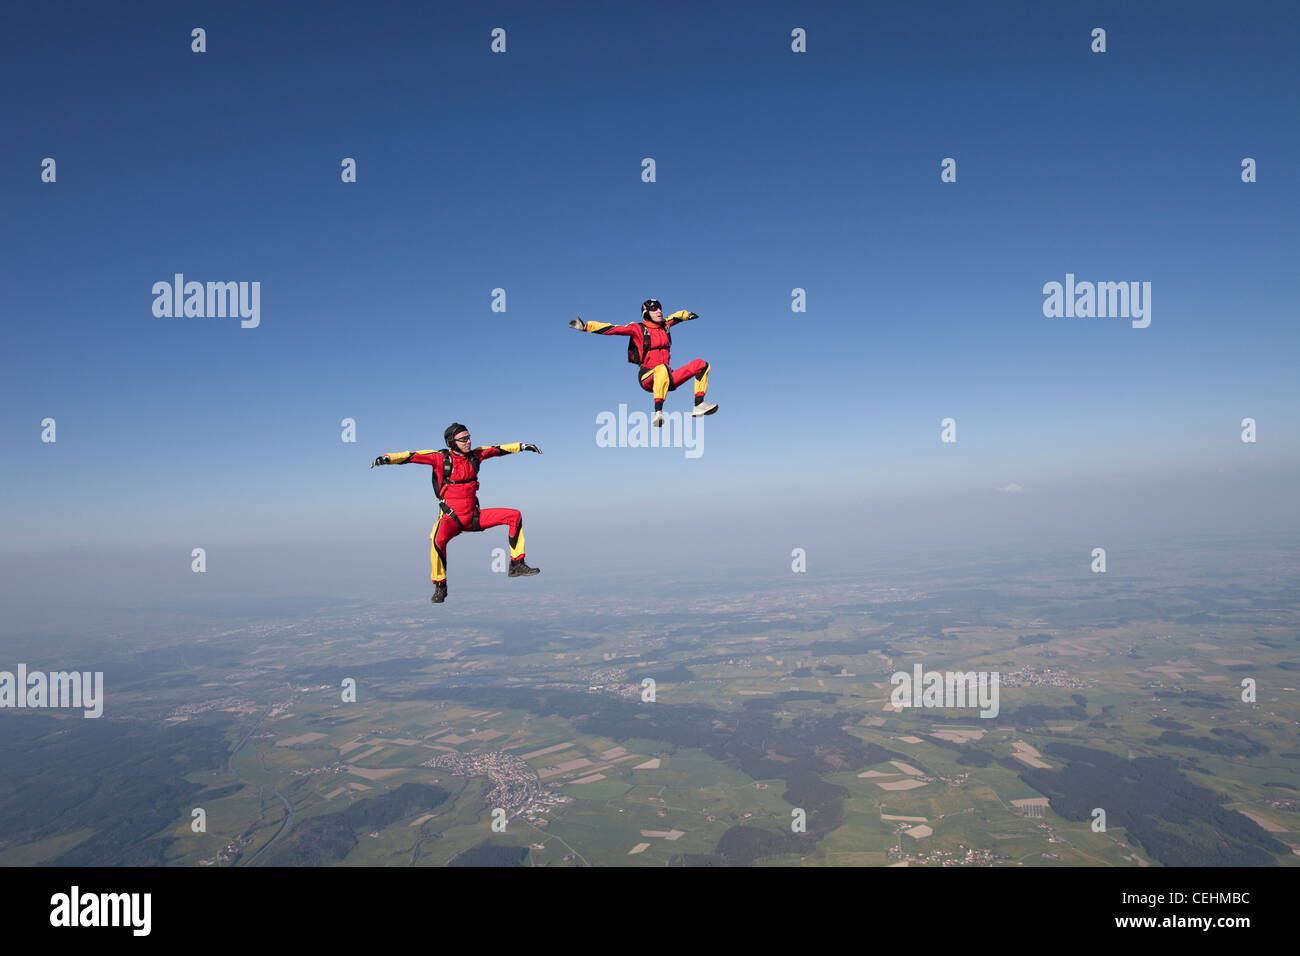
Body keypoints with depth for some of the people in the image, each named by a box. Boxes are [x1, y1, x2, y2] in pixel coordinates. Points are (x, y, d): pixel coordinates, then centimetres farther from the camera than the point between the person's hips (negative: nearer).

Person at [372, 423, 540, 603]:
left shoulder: (474, 455, 3)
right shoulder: (441, 458, -10)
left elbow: (499, 449, 15)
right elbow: (412, 456, -17)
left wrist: (523, 446, 20)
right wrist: (387, 458, -31)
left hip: (474, 516, 5)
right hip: (451, 517, -5)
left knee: (515, 516, -6)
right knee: (438, 539, -36)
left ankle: (517, 565, 1)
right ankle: (440, 586, -14)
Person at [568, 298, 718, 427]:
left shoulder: (665, 325, 14)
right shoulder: (638, 329, -3)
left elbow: (676, 316, 37)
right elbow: (613, 329, -11)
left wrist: (687, 315, 55)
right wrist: (585, 327, -19)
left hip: (668, 379, 7)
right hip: (647, 378, -7)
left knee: (701, 364, -1)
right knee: (662, 369, -41)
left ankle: (699, 406, -11)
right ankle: (658, 413, -46)